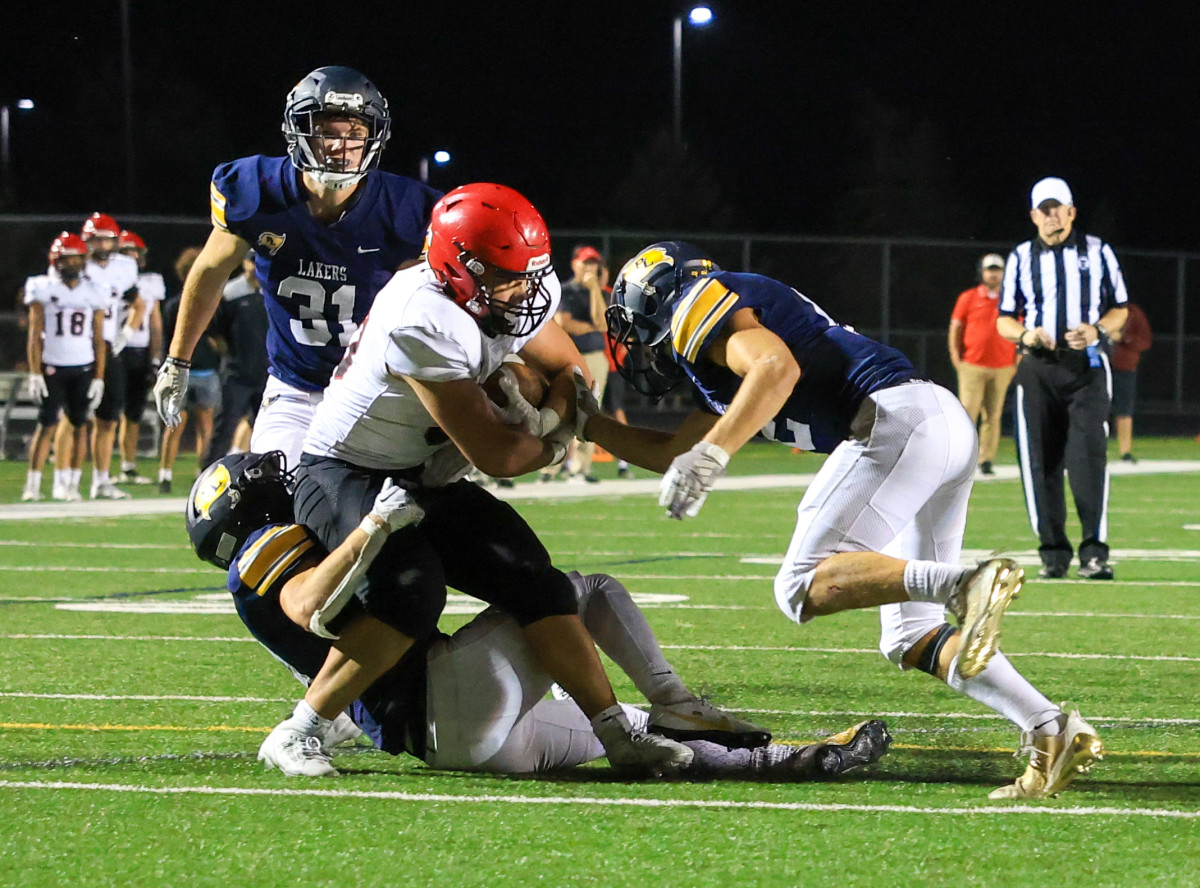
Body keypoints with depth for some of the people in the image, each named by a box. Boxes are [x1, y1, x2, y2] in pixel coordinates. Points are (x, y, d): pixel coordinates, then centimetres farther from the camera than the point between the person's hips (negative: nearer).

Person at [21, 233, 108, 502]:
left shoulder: (94, 293, 6)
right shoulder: (43, 289, 0)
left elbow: (98, 339, 8)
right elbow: (35, 335, -1)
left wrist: (99, 378, 3)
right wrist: (35, 374, -8)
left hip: (83, 369, 2)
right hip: (52, 367, -2)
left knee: (78, 424, 2)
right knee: (47, 424, -7)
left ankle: (71, 484, 8)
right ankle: (32, 485, -5)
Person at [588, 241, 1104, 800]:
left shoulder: (697, 304, 4)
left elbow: (778, 367, -16)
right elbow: (670, 455, 43)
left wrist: (711, 454, -23)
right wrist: (587, 423, 44)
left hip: (897, 418, -9)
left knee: (803, 587, -14)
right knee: (908, 639, 9)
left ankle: (966, 585, -34)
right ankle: (1053, 731, -6)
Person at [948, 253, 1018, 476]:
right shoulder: (968, 298, 4)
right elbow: (956, 327, 8)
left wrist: (1018, 360, 6)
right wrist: (956, 357, -1)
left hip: (1002, 368, 2)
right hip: (972, 366, -2)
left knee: (993, 415, 1)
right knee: (968, 413, -8)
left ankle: (986, 460, 5)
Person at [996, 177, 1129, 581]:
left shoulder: (1096, 252, 7)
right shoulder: (1021, 258, 11)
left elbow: (1120, 310, 10)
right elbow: (1004, 319, 13)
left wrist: (1097, 330, -11)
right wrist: (1024, 335, -10)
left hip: (1086, 367, -2)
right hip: (1038, 368, 2)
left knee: (1088, 456, -15)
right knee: (1040, 461, 0)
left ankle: (1094, 553, -15)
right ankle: (1053, 552, 8)